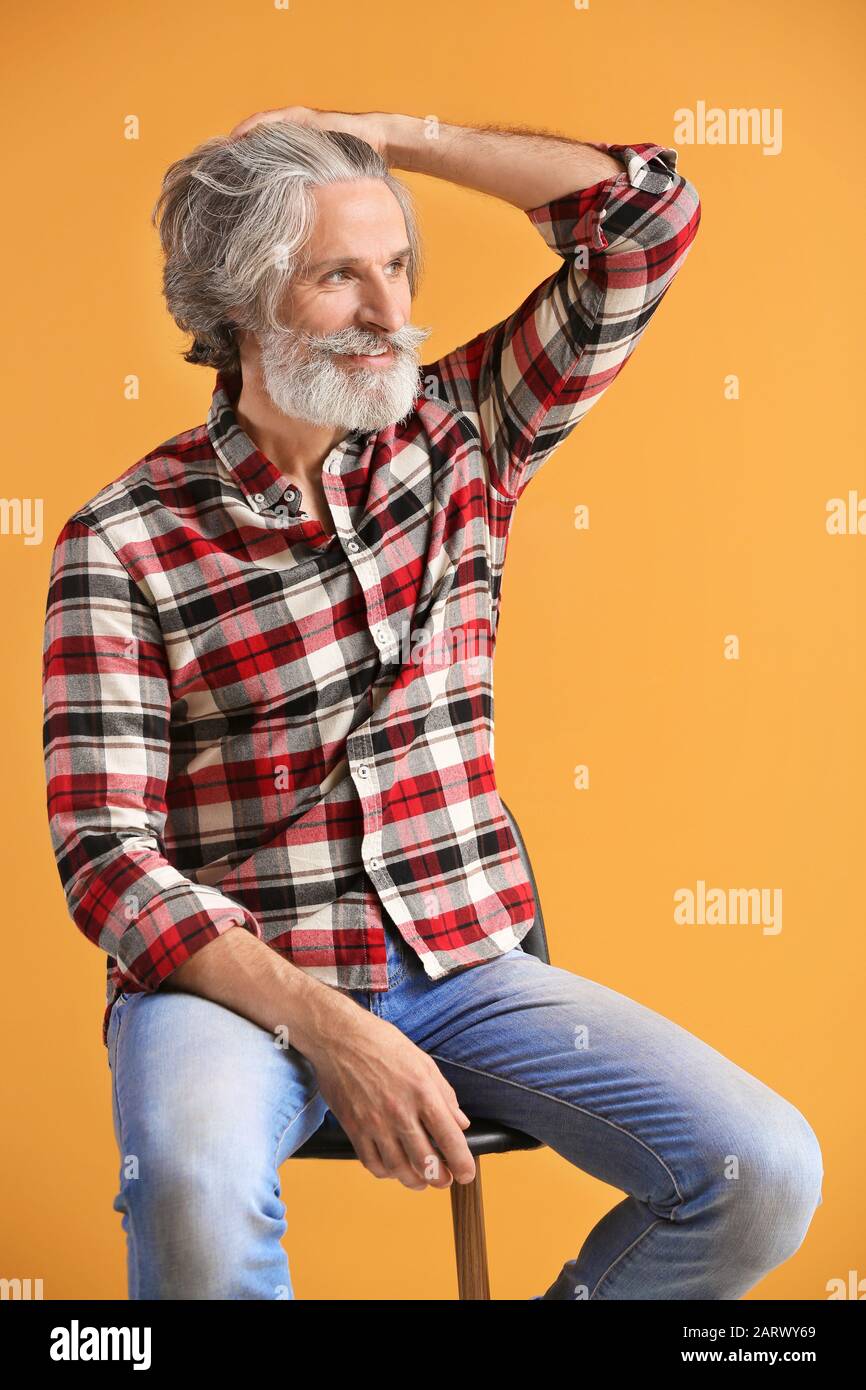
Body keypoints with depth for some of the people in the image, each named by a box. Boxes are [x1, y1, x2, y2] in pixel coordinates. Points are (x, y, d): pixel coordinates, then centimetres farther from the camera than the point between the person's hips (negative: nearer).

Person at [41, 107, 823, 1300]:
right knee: (199, 1189, -37)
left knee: (765, 1171, -15)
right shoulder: (123, 543, -5)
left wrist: (385, 133, 0)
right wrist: (330, 1031, -22)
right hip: (237, 980, -3)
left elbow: (650, 213, 4)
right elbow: (108, 851, -10)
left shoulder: (457, 440, 6)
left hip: (468, 966, 4)